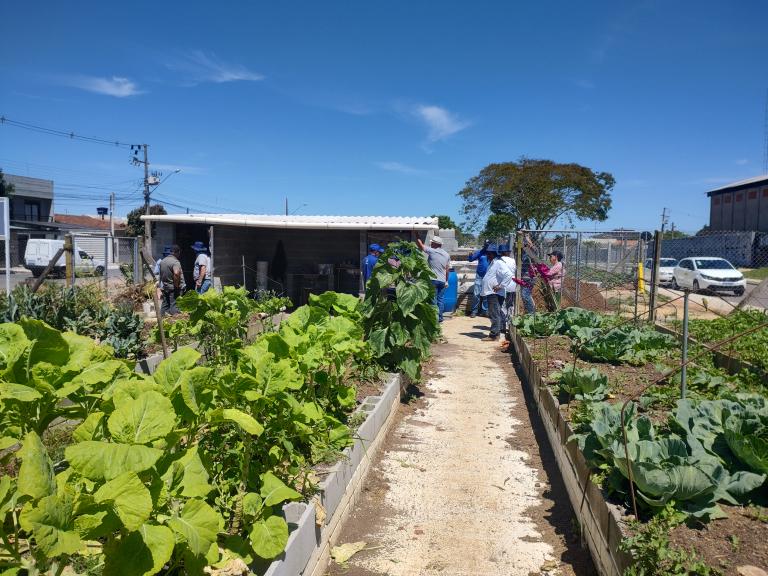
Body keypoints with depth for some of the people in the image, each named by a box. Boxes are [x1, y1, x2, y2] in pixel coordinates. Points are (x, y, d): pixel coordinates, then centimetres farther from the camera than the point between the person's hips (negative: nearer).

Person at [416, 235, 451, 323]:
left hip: (433, 279, -5)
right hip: (442, 280, 5)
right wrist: (446, 280, 18)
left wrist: (417, 238, 16)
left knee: (433, 300, -2)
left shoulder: (431, 251, -8)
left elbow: (421, 245, -1)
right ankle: (440, 317, 15)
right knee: (441, 299, 10)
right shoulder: (446, 254, 9)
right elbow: (447, 269, 11)